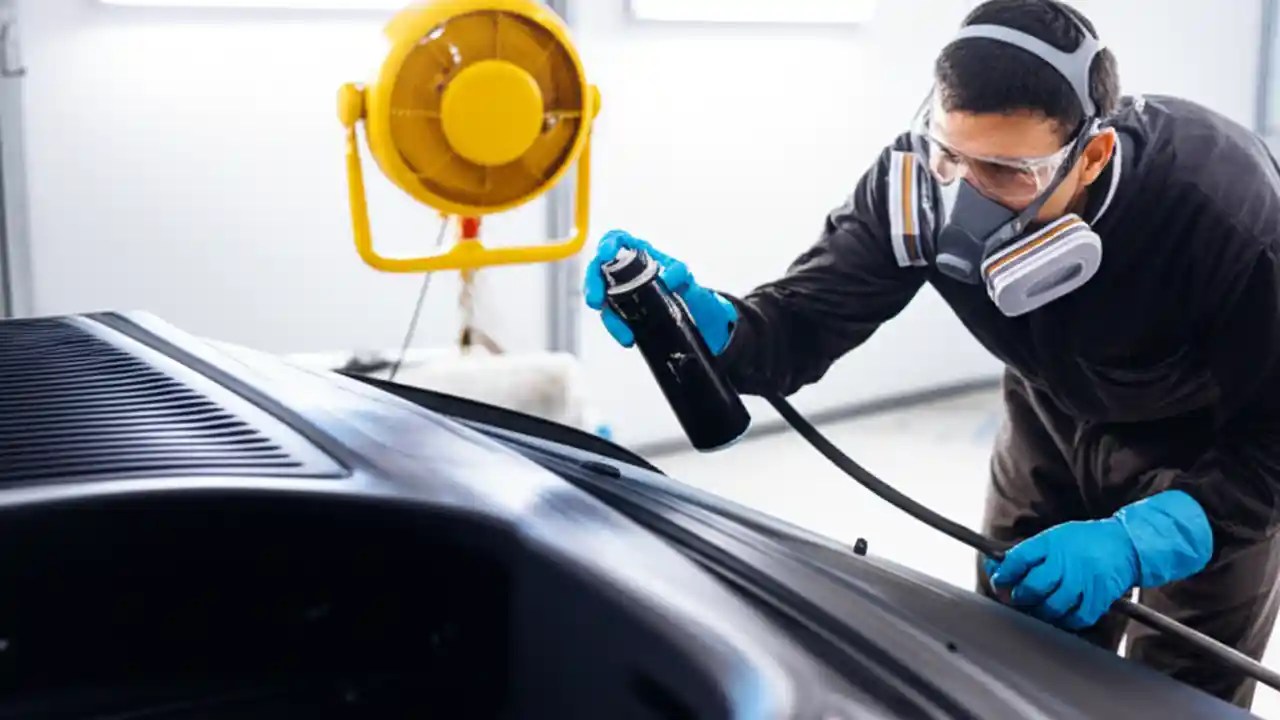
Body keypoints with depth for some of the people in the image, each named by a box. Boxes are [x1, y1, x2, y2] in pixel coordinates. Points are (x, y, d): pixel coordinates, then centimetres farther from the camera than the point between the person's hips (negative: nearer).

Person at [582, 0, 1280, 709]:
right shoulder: (921, 175, -30)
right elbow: (803, 322, -25)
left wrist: (1129, 545, -46)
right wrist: (703, 323, -49)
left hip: (1217, 444, -3)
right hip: (1060, 422, 3)